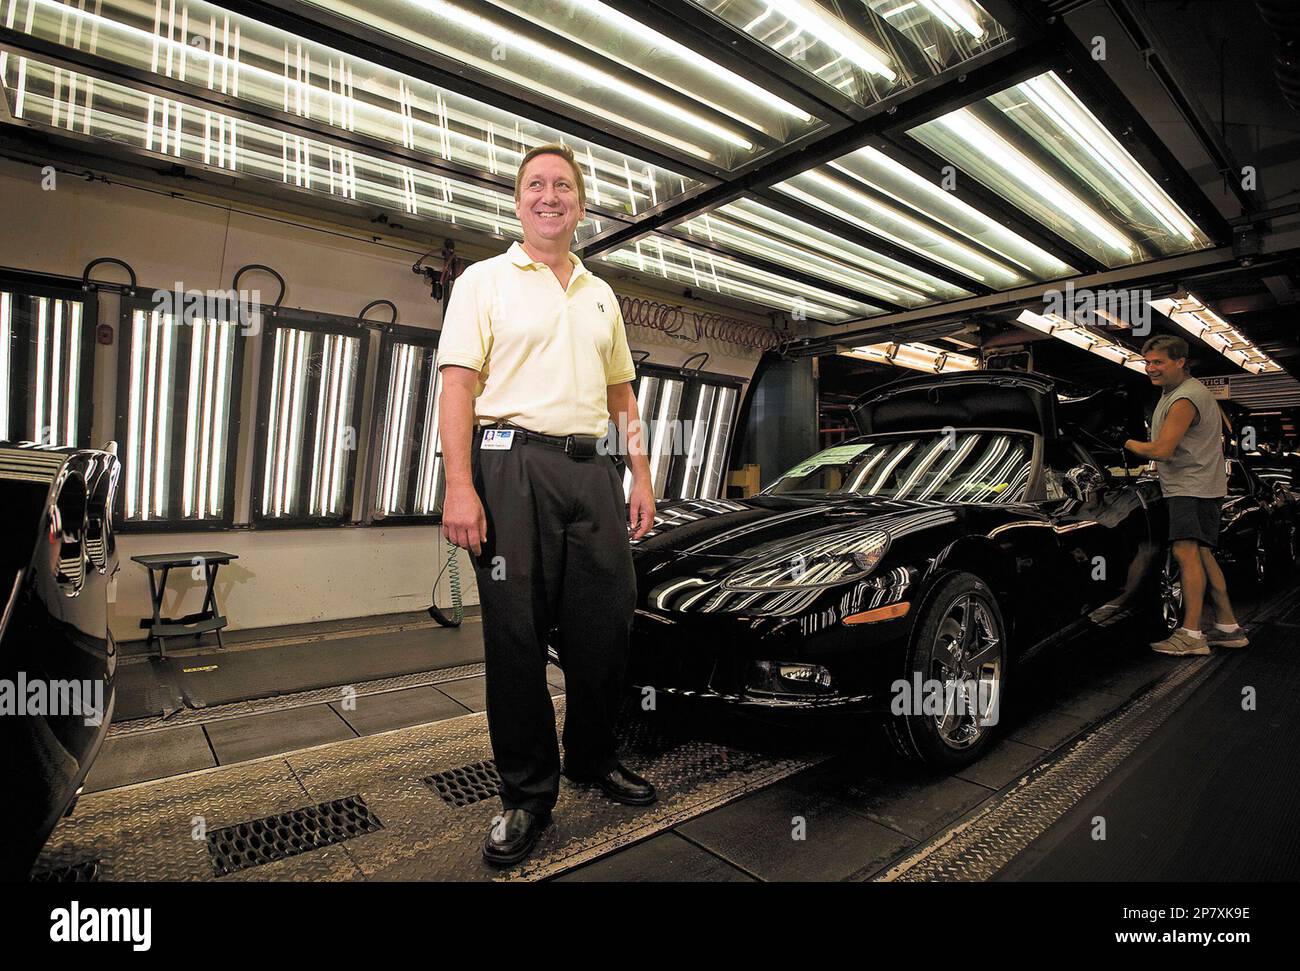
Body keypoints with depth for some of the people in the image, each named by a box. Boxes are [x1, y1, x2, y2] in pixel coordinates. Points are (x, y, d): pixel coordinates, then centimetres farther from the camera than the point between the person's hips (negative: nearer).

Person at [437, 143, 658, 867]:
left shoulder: (601, 295, 22)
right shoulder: (485, 281, 7)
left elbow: (621, 393, 22)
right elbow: (458, 385, -3)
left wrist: (641, 475, 13)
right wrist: (459, 485, -15)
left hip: (592, 468, 5)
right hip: (513, 462, -4)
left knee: (606, 625, 6)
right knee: (517, 635, -1)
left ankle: (594, 757, 28)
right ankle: (528, 793, 15)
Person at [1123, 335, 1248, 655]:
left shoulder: (1185, 400, -17)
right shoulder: (1173, 391, 18)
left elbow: (1161, 450, -21)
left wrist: (1130, 444, -5)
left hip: (1193, 487, -11)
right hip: (1192, 486, 11)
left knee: (1186, 552, -17)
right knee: (1202, 555, 13)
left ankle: (1191, 634, -20)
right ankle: (1228, 628, 21)